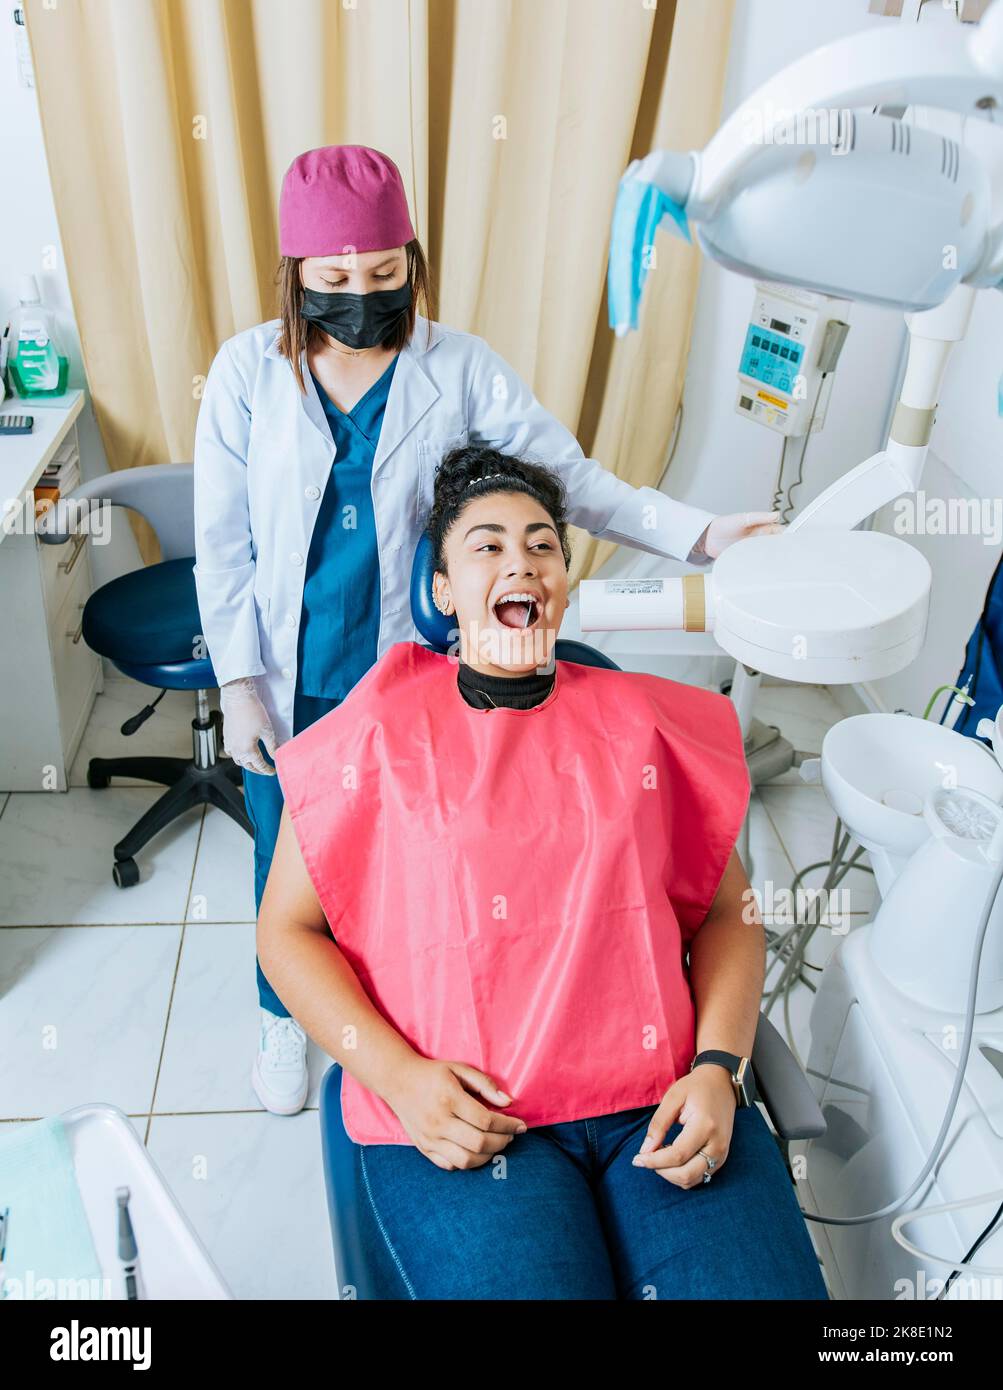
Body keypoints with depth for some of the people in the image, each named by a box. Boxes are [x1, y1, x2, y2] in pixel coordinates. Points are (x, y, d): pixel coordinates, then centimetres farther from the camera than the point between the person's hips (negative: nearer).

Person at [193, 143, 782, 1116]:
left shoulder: (462, 370, -8)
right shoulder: (248, 370, -7)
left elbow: (573, 480, -10)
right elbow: (223, 543, -4)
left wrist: (699, 533, -22)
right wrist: (237, 686, -6)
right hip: (288, 683, 1)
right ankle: (283, 1015, 48)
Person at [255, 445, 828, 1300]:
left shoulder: (642, 719, 12)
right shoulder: (378, 732, 5)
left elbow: (728, 909, 12)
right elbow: (287, 928, 5)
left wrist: (719, 1069, -4)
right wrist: (397, 1077, -8)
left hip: (664, 1100, 3)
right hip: (457, 1118, -2)